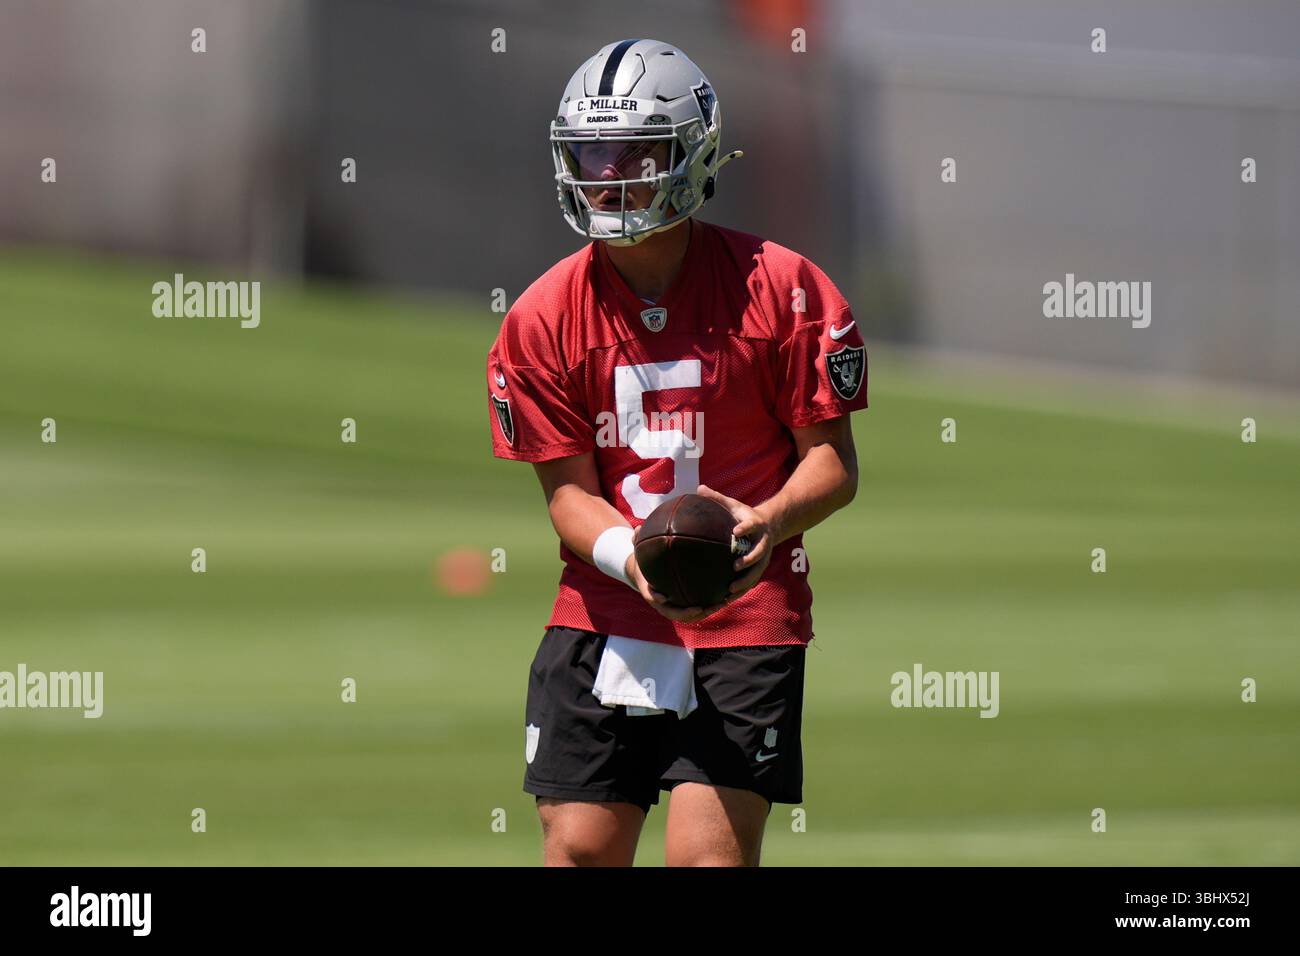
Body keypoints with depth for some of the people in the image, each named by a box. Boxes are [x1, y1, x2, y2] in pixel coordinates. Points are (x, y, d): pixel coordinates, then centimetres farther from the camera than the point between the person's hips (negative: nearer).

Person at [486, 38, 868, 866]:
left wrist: (769, 521, -24)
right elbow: (570, 489, 0)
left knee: (710, 855, -12)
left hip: (745, 619, -3)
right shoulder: (544, 320, 0)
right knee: (579, 851, 1)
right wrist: (631, 558, -22)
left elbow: (835, 462, -2)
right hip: (602, 617, 3)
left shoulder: (781, 290, -6)